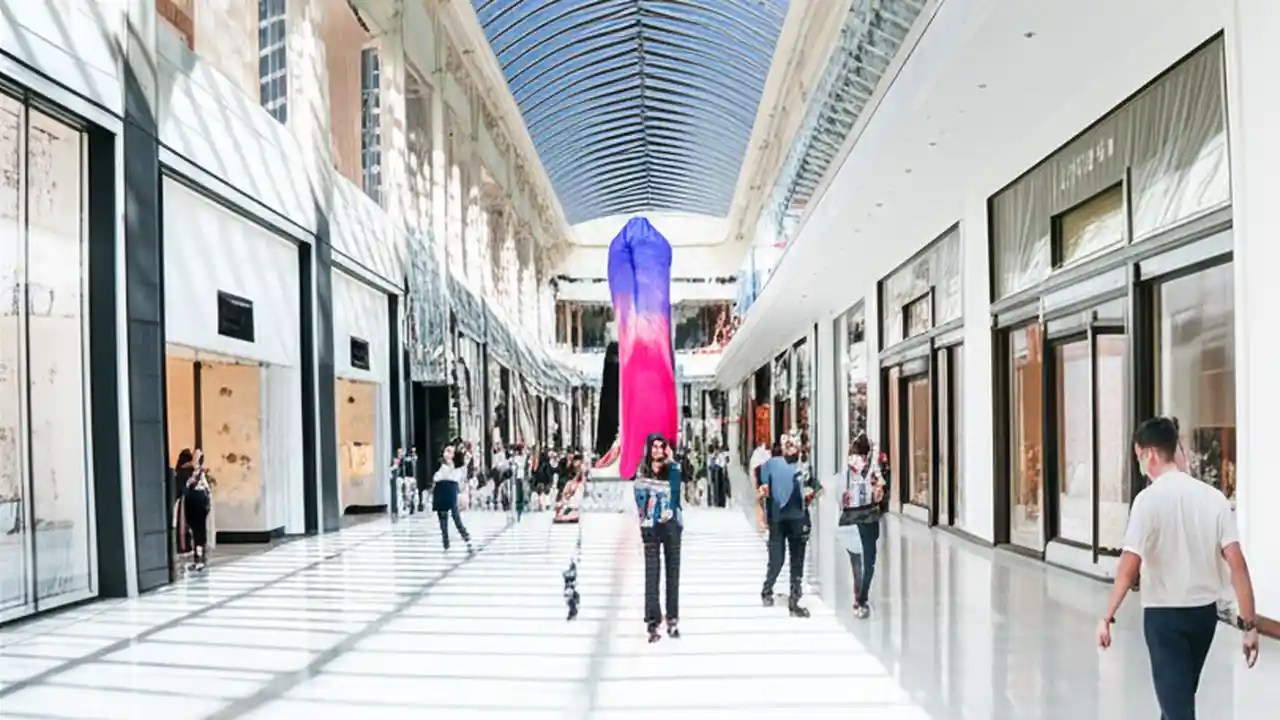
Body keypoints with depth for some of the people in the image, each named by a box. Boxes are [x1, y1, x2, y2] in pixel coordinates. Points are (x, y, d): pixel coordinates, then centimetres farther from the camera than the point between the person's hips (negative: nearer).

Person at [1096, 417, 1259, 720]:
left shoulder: (1149, 499, -15)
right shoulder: (1213, 497, -1)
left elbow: (1129, 568, -20)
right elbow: (1237, 562, -5)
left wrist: (1107, 617, -12)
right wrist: (1249, 623, -1)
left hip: (1164, 614, -6)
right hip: (1205, 611, 6)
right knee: (1180, 694, 24)